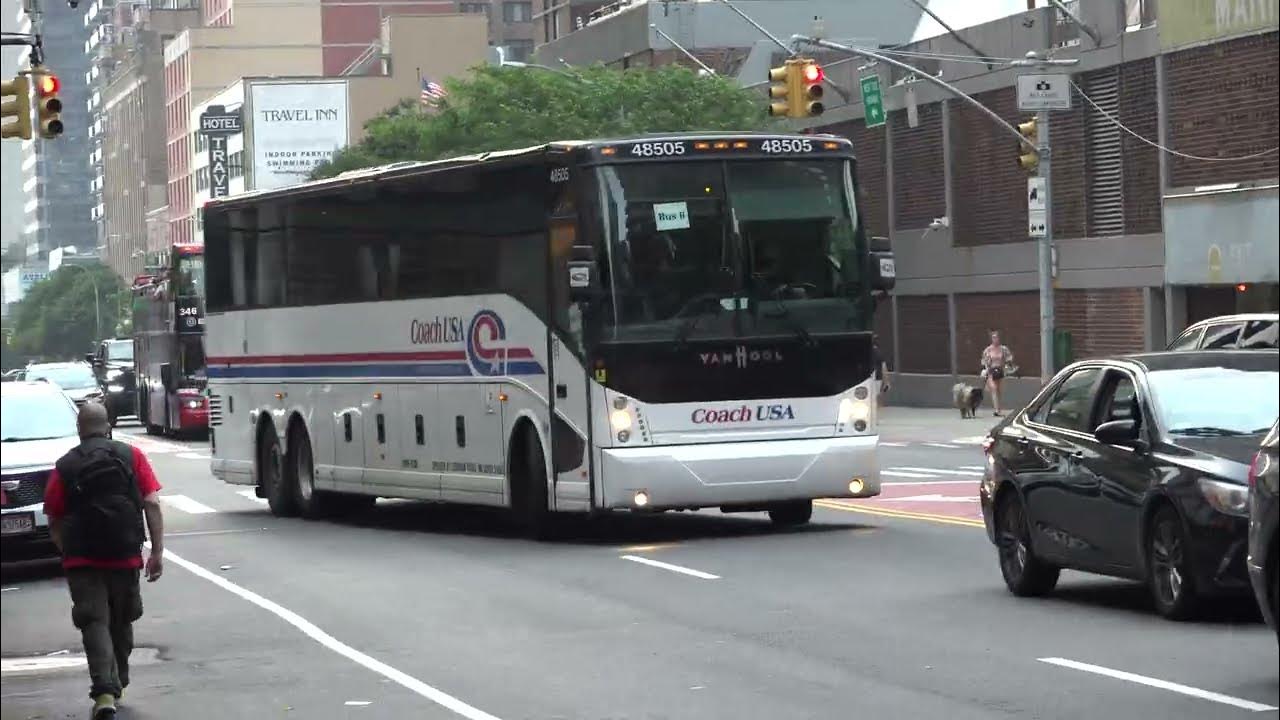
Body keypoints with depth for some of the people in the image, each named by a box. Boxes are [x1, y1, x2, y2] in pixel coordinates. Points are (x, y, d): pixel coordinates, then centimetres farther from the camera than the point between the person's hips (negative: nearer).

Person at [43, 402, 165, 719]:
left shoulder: (65, 466, 1)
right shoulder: (131, 456, 3)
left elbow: (54, 520, 4)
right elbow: (152, 505, -4)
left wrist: (67, 553, 19)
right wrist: (157, 552, -2)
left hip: (82, 561, -2)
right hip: (126, 557, 2)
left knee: (94, 623, -4)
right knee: (121, 622, 20)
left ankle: (104, 692, -21)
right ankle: (117, 684, 33)